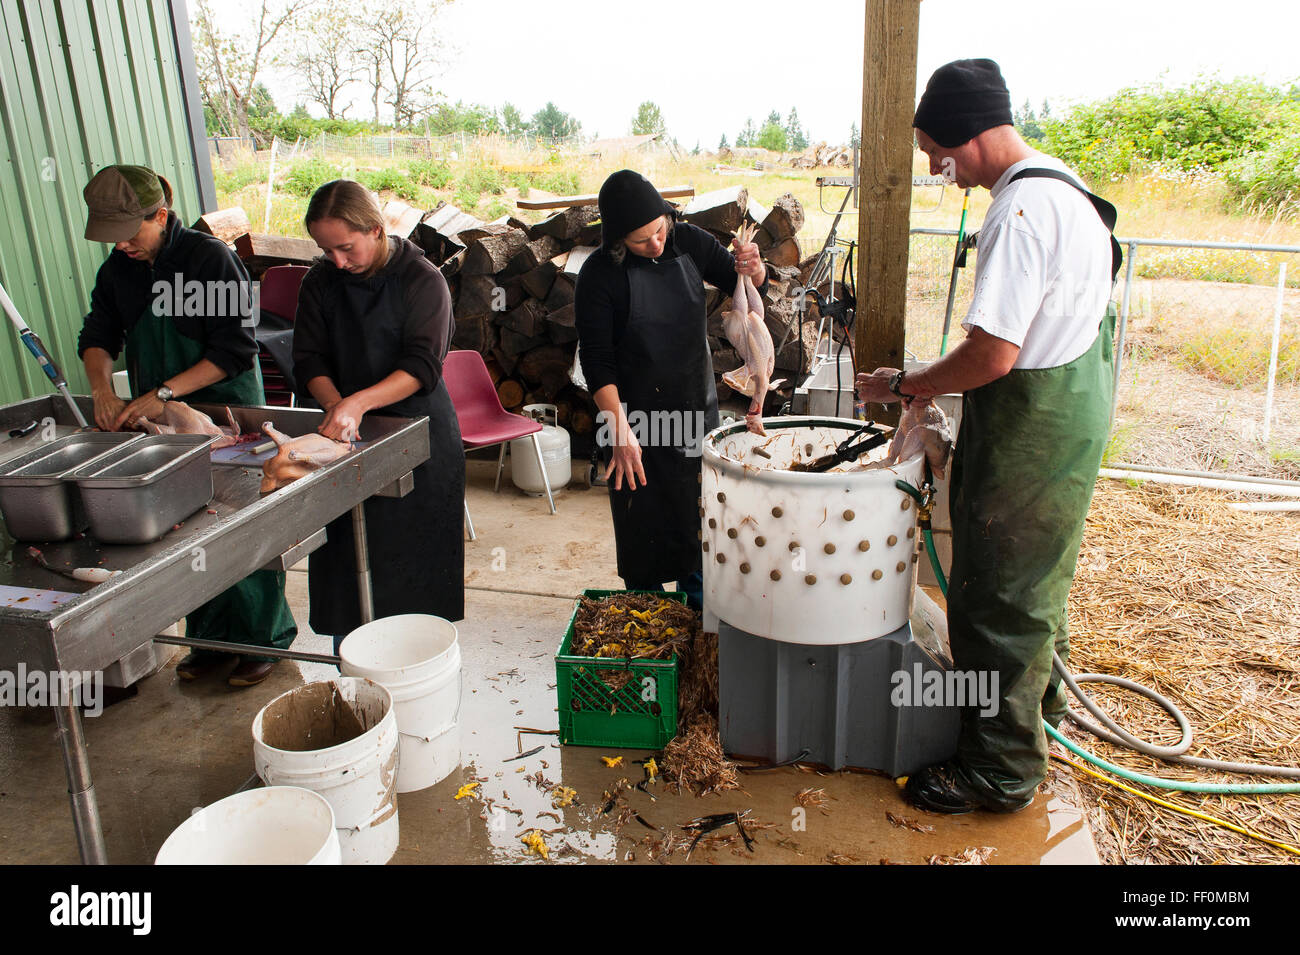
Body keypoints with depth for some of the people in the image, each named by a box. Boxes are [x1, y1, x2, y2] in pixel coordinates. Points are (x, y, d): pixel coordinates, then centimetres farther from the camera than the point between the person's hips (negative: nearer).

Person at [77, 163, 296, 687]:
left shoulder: (210, 257, -15)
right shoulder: (118, 268, 5)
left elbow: (234, 351, -19)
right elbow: (98, 336, 8)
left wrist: (163, 393, -23)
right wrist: (103, 389, -12)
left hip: (227, 409, -6)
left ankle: (266, 638, 16)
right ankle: (211, 636, 26)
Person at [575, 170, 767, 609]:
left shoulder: (689, 242, -3)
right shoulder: (600, 274, -15)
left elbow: (745, 283, 9)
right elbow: (597, 361, -16)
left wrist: (752, 269, -16)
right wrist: (620, 431, -22)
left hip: (698, 408, 4)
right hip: (639, 416, -4)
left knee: (699, 508, 15)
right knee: (644, 519, 5)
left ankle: (696, 598, 36)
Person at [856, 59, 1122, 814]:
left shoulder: (1020, 210, -25)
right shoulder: (1062, 186, 8)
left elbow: (992, 355, -30)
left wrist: (902, 385, -16)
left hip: (1034, 424, -10)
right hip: (1075, 408, 10)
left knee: (999, 590, 1)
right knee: (1038, 567, 25)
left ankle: (1003, 770, 16)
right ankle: (1042, 692, 47)